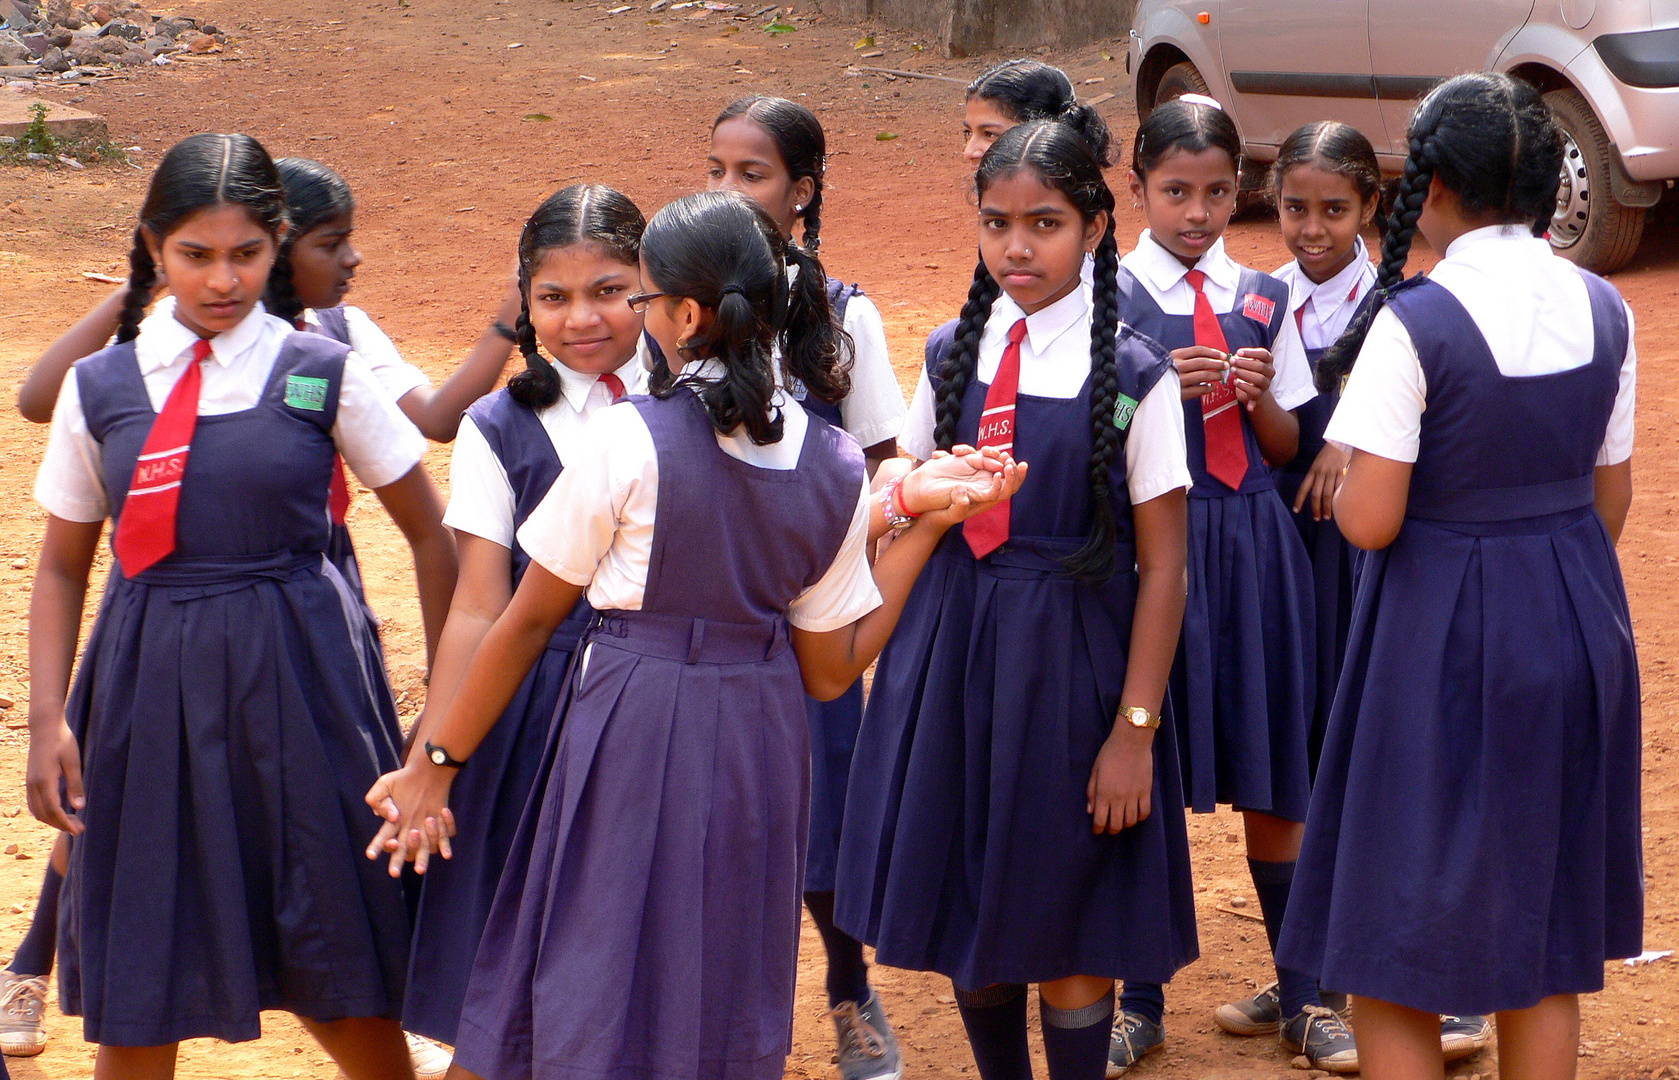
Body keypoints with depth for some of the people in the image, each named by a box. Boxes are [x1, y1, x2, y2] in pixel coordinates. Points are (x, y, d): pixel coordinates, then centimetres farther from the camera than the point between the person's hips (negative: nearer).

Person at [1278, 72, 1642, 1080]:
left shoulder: (1415, 323, -18)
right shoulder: (1604, 311, 0)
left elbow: (1370, 522, -18)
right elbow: (1610, 498, 8)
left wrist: (1345, 467, 3)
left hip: (1444, 626, -6)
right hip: (1576, 619, 6)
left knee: (1400, 937, 7)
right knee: (1547, 938, 16)